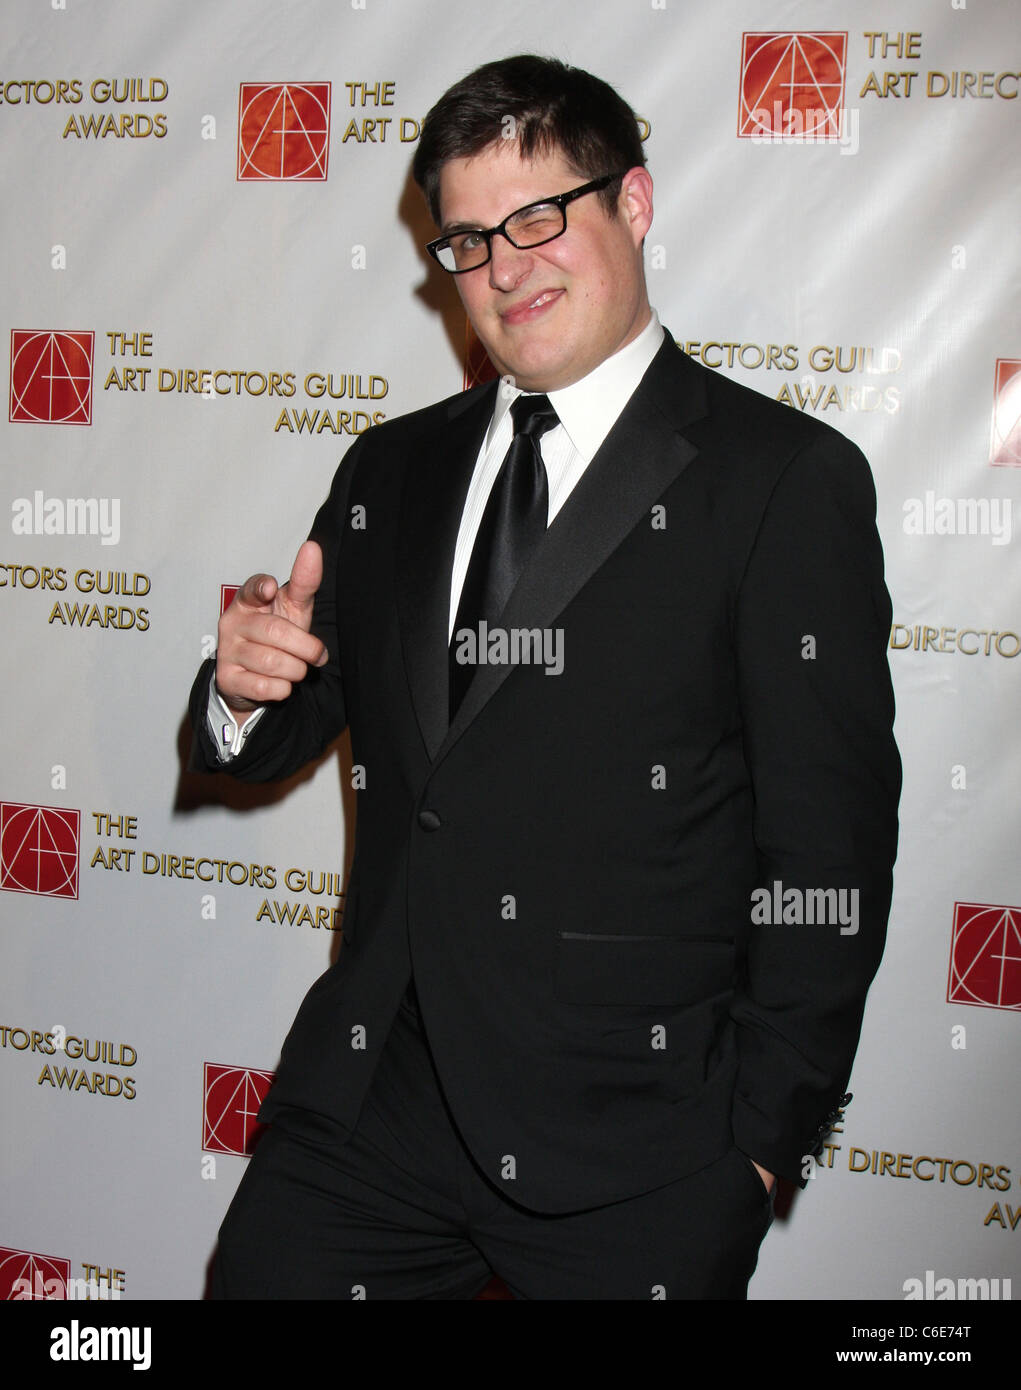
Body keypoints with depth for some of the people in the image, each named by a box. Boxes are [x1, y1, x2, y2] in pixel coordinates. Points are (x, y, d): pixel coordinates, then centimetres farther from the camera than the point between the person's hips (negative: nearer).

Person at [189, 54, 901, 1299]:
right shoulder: (390, 472, 12)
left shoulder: (786, 479, -5)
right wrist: (247, 687, -6)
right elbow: (271, 745, 17)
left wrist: (761, 1141, -8)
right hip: (367, 1095, 5)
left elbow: (829, 851, -7)